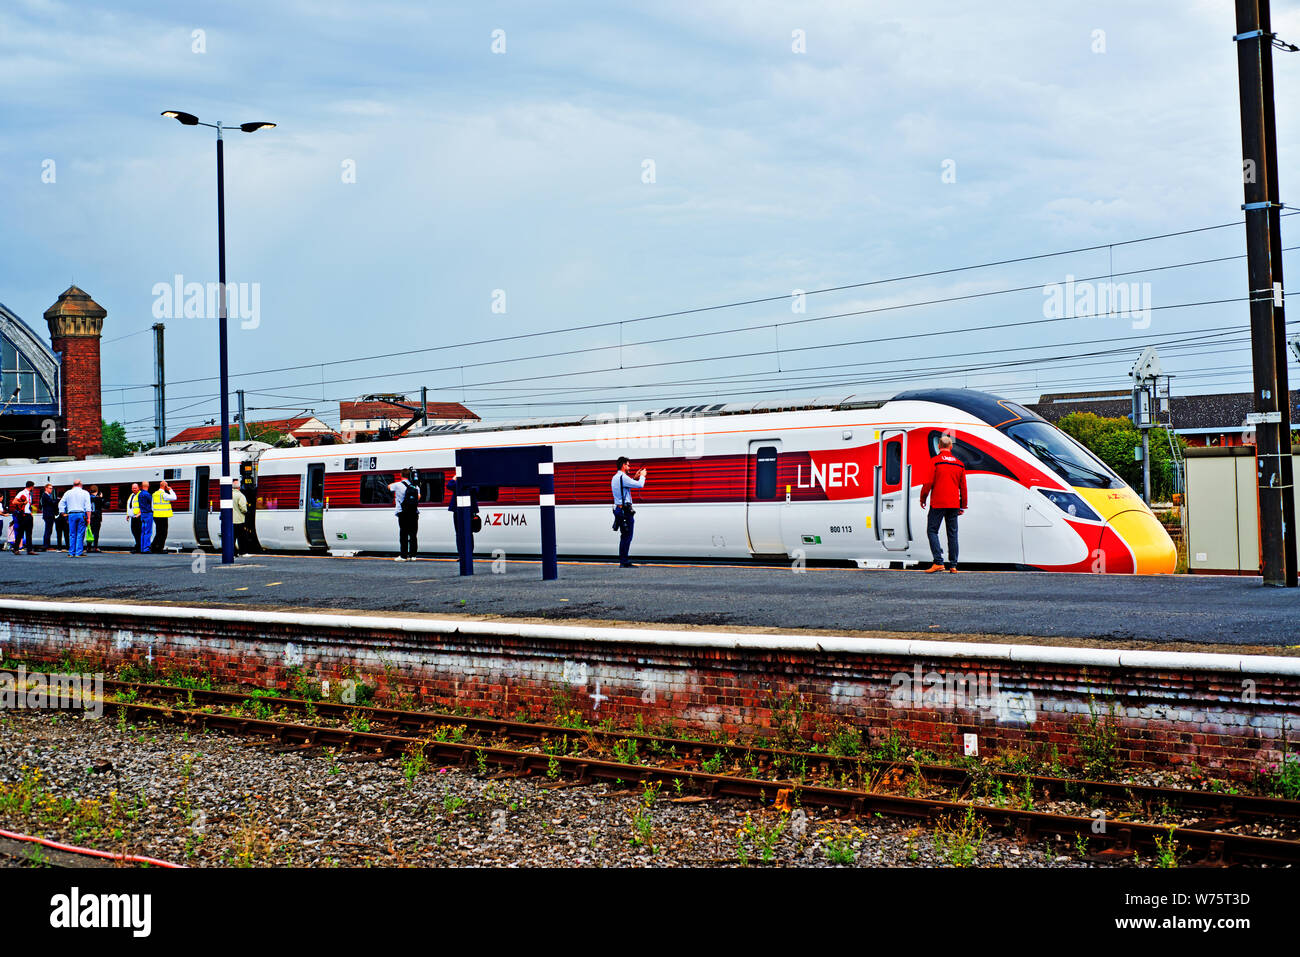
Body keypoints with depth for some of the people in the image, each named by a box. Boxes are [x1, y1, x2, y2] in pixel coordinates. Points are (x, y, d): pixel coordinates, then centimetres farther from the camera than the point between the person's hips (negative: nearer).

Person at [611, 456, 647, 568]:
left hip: (618, 509, 10)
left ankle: (622, 562, 14)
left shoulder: (615, 478, 16)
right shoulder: (623, 477, -14)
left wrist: (635, 477, 26)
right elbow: (640, 485, -17)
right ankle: (624, 562, -8)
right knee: (627, 537, -7)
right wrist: (642, 476, 2)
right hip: (626, 510, -10)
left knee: (624, 537, 13)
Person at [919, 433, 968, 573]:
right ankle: (953, 566, 8)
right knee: (952, 533, 8)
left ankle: (938, 562, -13)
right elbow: (963, 486, 13)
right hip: (954, 504, 5)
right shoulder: (959, 463, 10)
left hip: (938, 503, -5)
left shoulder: (934, 461, -5)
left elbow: (928, 482, -9)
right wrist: (963, 505, 20)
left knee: (932, 531, 0)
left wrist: (923, 499, 5)